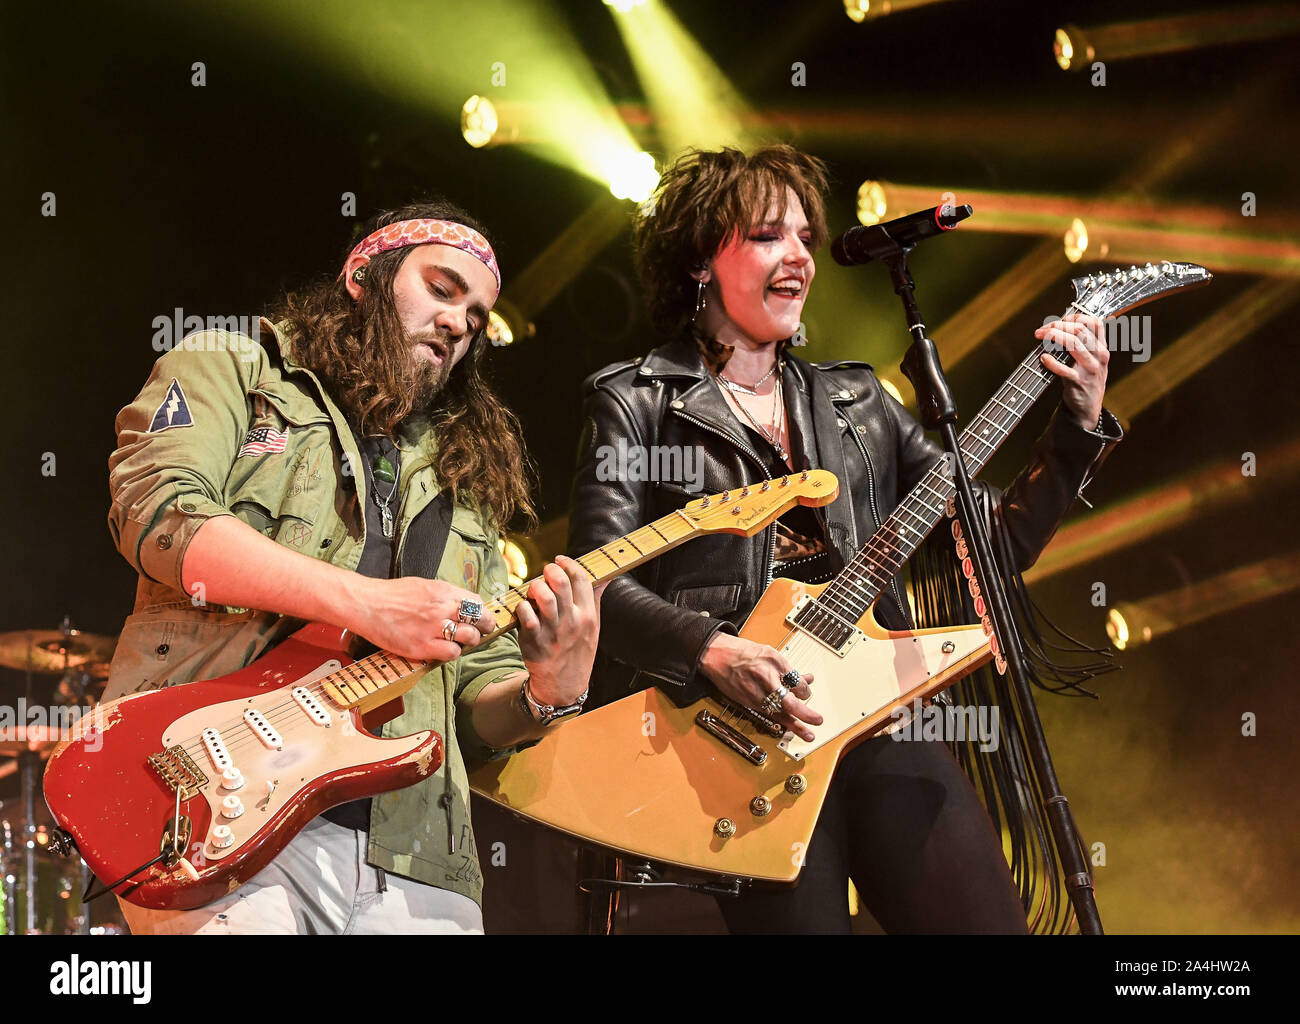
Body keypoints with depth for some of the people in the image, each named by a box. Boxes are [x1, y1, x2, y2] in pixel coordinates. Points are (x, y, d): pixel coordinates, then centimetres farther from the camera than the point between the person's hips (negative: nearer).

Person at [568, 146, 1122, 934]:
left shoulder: (856, 401, 22)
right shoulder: (636, 404, 8)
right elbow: (597, 580, -4)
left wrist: (1080, 426, 8)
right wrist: (710, 651, -20)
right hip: (733, 727, -4)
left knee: (985, 916, -10)